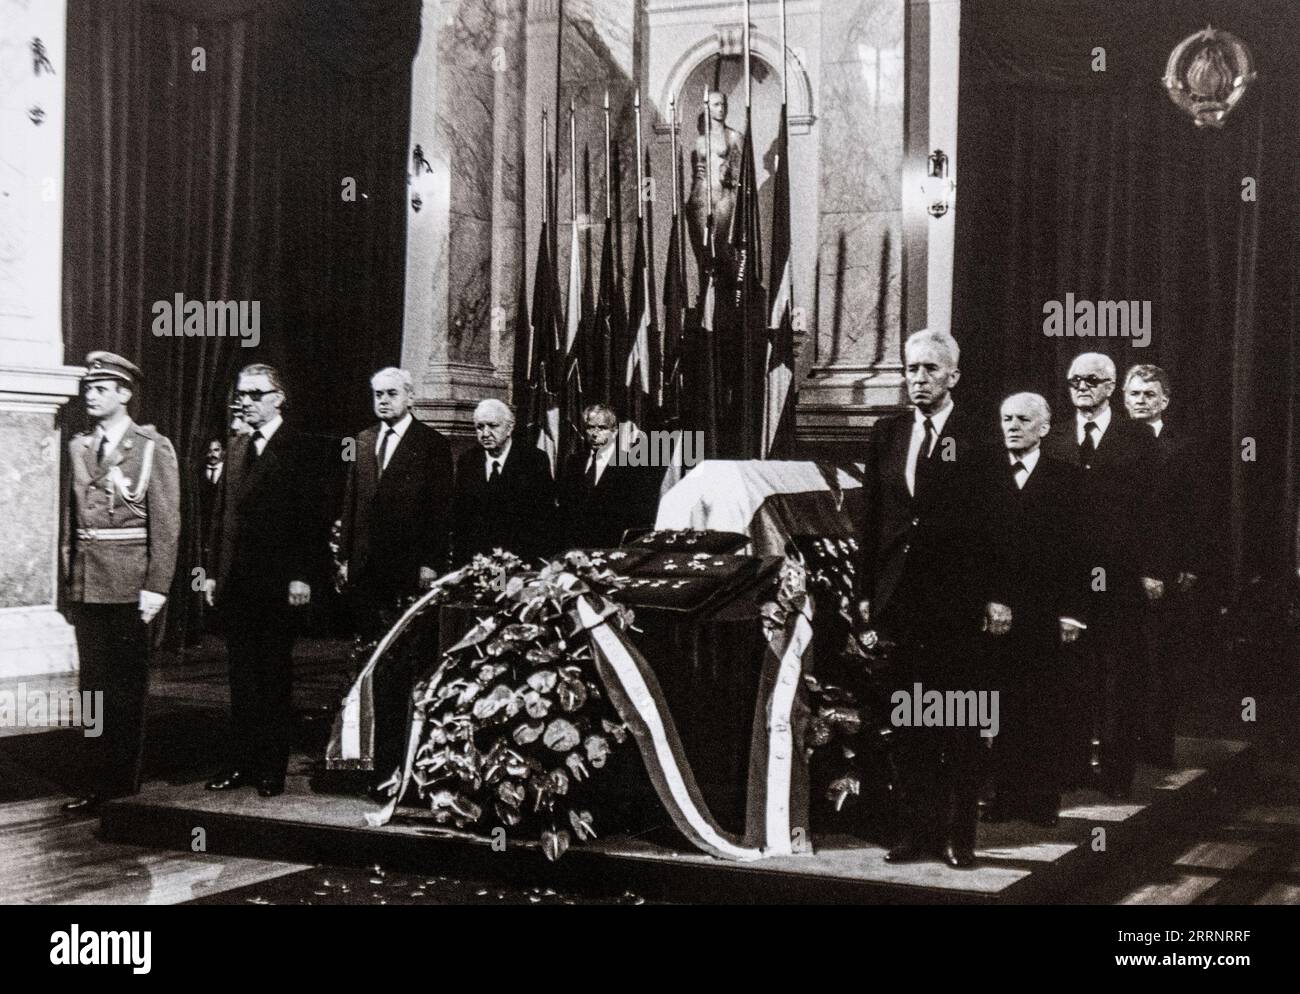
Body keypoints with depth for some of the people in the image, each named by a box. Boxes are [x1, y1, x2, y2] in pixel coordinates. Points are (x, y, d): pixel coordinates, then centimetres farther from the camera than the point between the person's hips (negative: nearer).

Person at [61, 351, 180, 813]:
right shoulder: (78, 447, 12)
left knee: (127, 689, 2)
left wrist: (156, 587, -12)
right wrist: (68, 581, 7)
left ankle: (125, 787, 10)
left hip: (129, 588, -5)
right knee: (93, 687, 8)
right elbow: (70, 516, 13)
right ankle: (100, 783, 16)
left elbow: (166, 522, -7)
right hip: (86, 584, 5)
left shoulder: (153, 448, -4)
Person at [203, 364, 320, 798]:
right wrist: (213, 571, 11)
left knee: (275, 678, 2)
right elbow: (221, 513, 16)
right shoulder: (237, 448, 15)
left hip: (278, 583, -6)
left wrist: (300, 576, -15)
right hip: (235, 583, 6)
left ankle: (273, 767, 9)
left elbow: (307, 517, -10)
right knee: (241, 677, 10)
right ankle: (242, 763, 16)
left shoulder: (297, 449, -5)